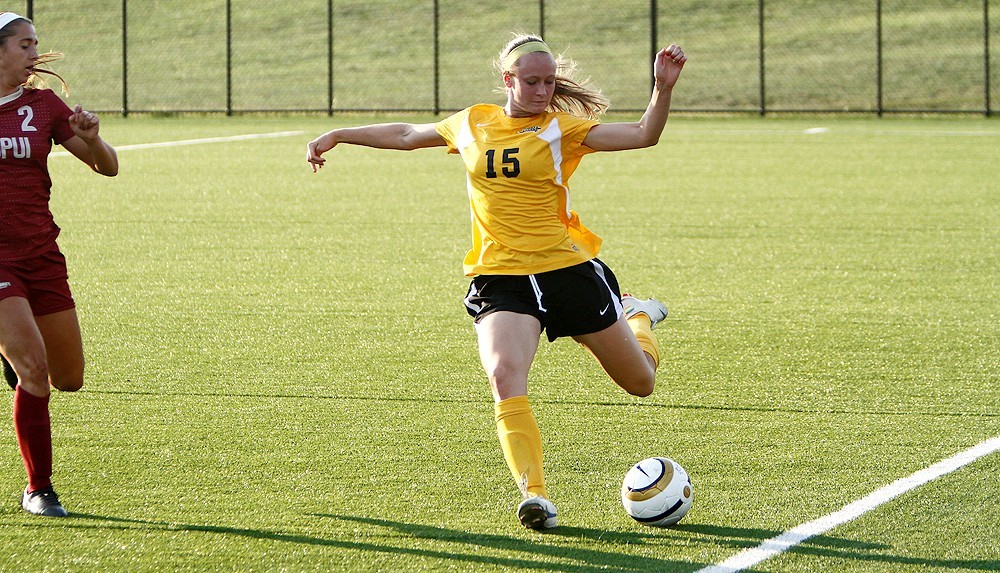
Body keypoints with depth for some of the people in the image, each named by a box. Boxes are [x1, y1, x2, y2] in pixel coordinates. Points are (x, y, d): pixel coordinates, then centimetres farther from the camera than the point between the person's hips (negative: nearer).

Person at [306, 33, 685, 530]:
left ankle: (637, 317, 47)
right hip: (499, 278, 1)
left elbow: (643, 135, -13)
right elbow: (408, 135, 26)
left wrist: (663, 90, -29)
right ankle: (534, 493, -30)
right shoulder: (472, 124, 8)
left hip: (568, 269, -1)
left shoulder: (562, 128, -2)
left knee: (639, 383, 12)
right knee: (504, 374, -30)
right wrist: (338, 135, 31)